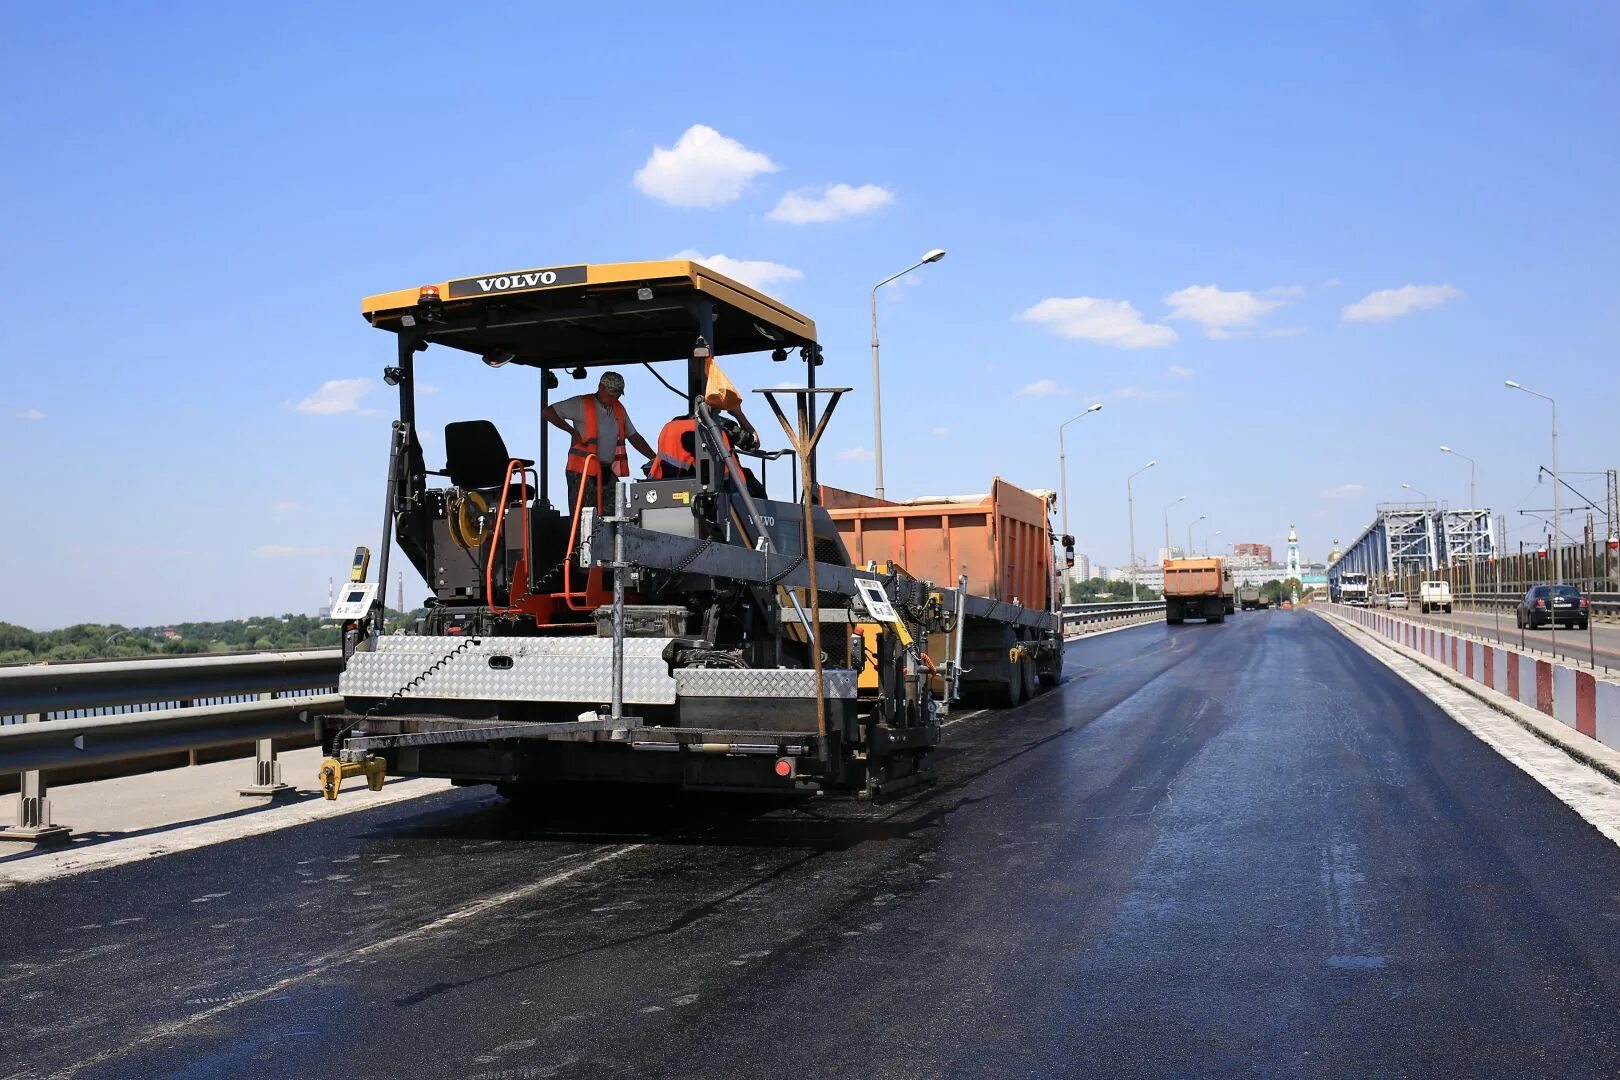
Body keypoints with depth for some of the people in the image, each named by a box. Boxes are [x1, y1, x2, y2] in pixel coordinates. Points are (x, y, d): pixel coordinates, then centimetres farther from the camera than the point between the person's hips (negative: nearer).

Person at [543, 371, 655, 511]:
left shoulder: (619, 408, 16)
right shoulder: (581, 405, -5)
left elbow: (634, 437, 21)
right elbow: (548, 412, -8)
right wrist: (573, 431, -11)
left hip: (608, 472, 6)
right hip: (583, 472, -6)